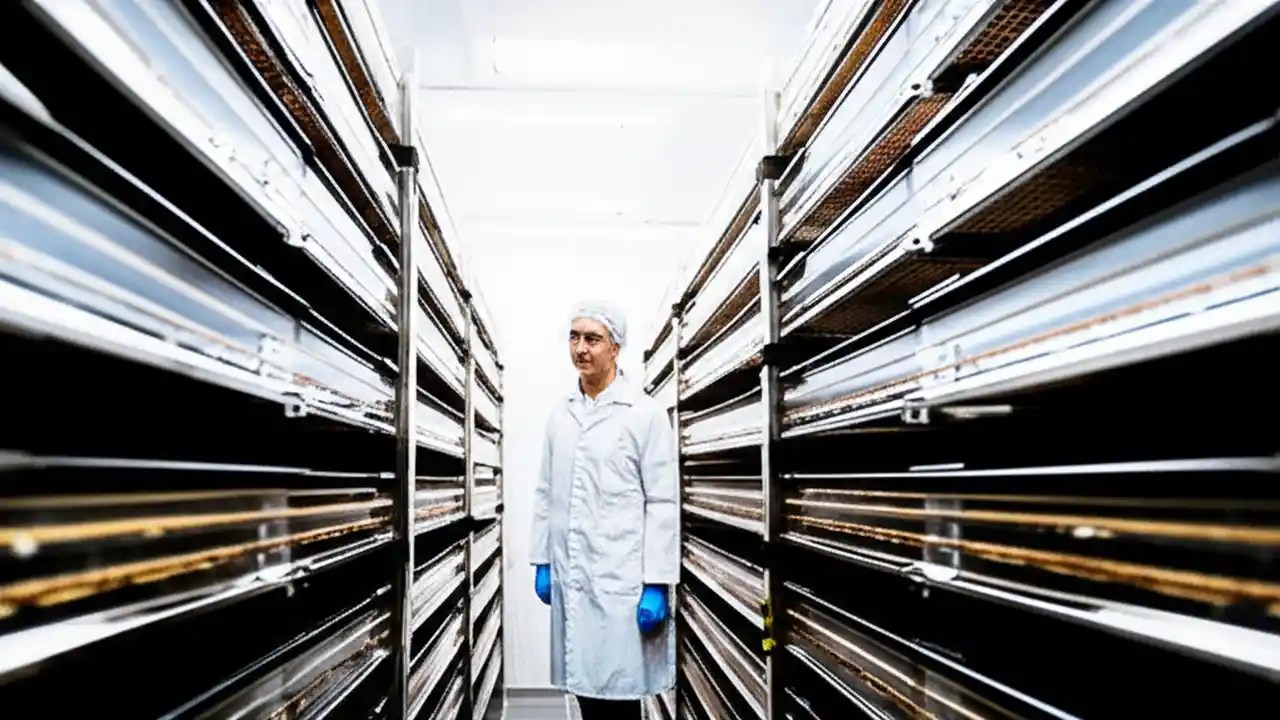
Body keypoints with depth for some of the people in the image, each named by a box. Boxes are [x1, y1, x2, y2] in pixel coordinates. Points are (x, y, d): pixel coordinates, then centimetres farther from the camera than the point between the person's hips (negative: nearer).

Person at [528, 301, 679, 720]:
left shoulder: (645, 413, -7)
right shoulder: (560, 413, 9)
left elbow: (663, 504, -9)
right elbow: (545, 494, 14)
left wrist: (656, 584, -12)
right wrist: (542, 561, 11)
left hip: (622, 580, -5)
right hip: (570, 578, 5)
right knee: (583, 686, 13)